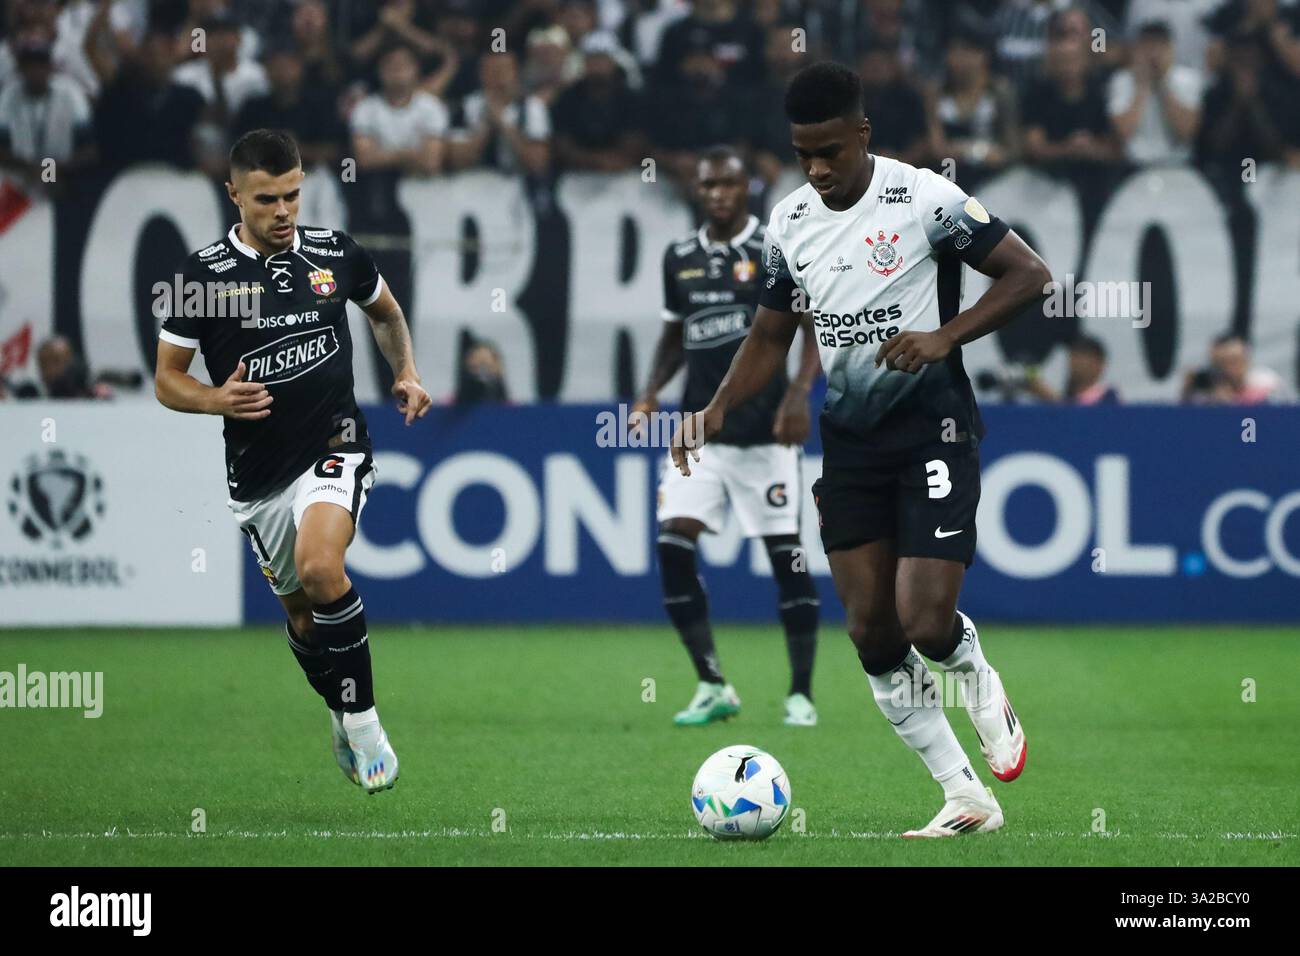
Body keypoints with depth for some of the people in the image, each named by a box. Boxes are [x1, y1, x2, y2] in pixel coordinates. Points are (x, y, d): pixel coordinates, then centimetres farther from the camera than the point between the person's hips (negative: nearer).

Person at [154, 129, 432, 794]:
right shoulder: (204, 275, -6)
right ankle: (345, 715, 39)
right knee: (303, 614, 12)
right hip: (258, 470, 2)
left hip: (334, 447, -2)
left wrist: (406, 374, 5)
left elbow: (385, 311, 21)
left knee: (320, 568, -28)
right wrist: (216, 399, -20)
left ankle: (363, 721, -15)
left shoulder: (335, 253, 0)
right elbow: (166, 380, 0)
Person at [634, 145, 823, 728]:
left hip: (763, 428, -4)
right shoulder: (681, 259, 11)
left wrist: (799, 393, -18)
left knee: (786, 553, -2)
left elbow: (814, 326, -4)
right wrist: (651, 392, 6)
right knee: (673, 544, -9)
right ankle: (713, 687, 0)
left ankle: (801, 694, 7)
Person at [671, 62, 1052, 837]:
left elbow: (1029, 274, -9)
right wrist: (718, 410, 1)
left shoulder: (924, 199, -13)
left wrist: (945, 336, -21)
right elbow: (772, 335, 17)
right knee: (872, 633, 0)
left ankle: (982, 685, 21)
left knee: (926, 623, -16)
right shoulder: (790, 222, 6)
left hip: (933, 431, -6)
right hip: (850, 439, 6)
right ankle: (966, 798, 11)